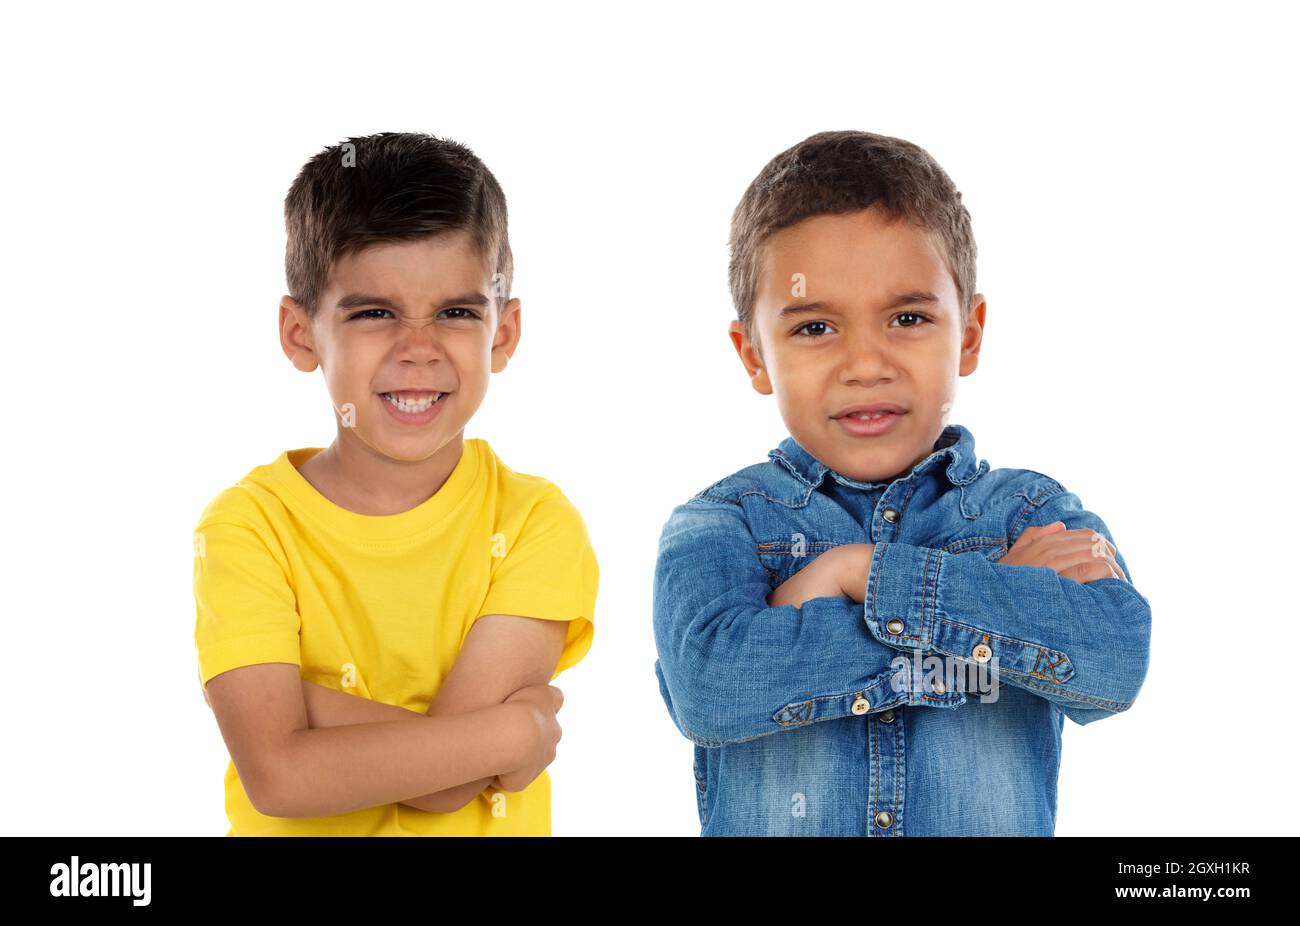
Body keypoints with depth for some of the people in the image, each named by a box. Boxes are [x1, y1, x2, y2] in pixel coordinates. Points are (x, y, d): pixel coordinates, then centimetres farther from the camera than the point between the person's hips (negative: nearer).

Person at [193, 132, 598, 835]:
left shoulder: (536, 521, -7)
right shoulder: (248, 526, -6)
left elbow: (444, 788, -14)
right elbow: (276, 775, -17)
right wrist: (514, 732, -17)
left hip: (490, 828, 1)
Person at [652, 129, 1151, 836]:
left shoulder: (1033, 512, 2)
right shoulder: (719, 525, -2)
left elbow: (1113, 659, -15)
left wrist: (863, 571, -16)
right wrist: (1001, 592, -17)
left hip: (996, 827, 2)